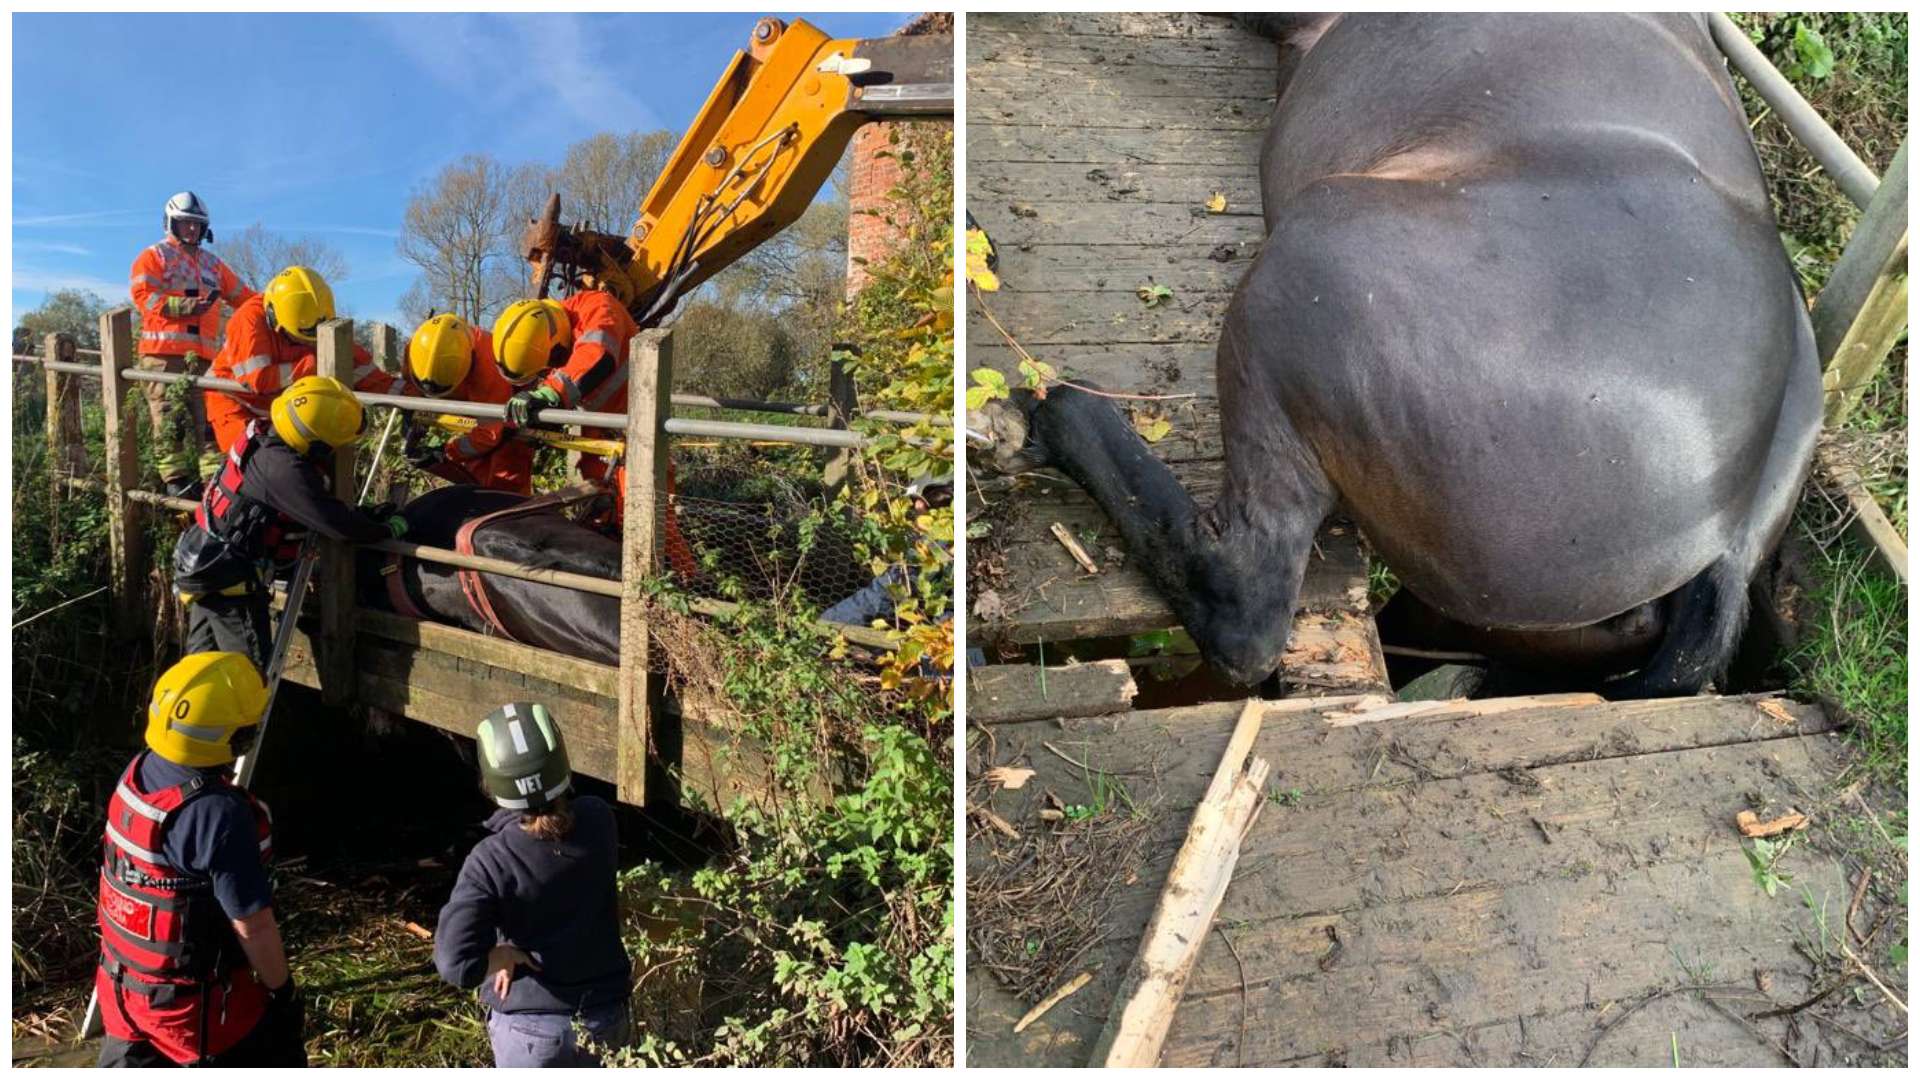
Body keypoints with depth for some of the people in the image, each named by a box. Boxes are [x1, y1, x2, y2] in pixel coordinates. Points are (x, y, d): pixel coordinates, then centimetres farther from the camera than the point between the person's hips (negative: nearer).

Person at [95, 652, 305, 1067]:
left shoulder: (137, 773, -7)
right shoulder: (218, 813, -31)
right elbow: (253, 925, -25)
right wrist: (284, 993, -10)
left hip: (123, 981, 8)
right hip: (192, 999, -7)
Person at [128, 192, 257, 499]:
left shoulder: (213, 264, 27)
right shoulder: (154, 257, 8)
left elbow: (243, 296, 29)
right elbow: (142, 294, -6)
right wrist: (186, 306, -17)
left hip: (203, 355, 5)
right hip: (163, 354, -5)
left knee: (208, 419, -2)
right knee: (170, 419, -14)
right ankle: (176, 479, -18)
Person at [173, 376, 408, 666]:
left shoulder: (263, 440, 0)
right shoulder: (282, 468, -29)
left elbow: (319, 500, 11)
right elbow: (332, 520, -30)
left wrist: (369, 516, 5)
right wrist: (387, 529, -16)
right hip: (229, 578, -9)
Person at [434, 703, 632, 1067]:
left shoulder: (490, 862, -26)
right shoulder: (598, 820, -16)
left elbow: (457, 965, -31)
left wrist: (506, 954, -14)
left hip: (528, 1026, -3)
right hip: (604, 1015, 3)